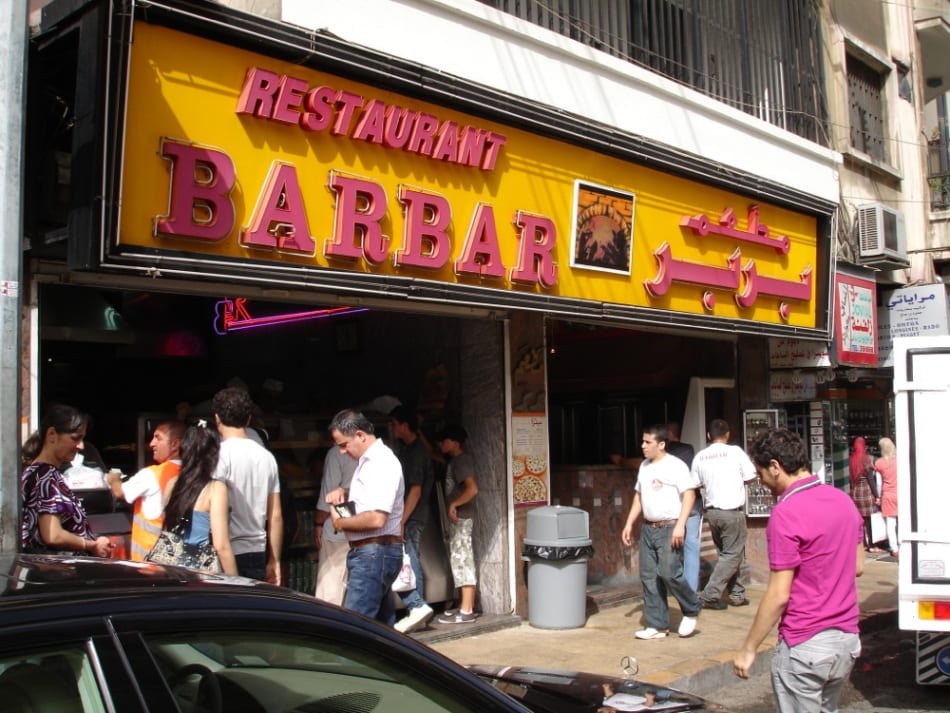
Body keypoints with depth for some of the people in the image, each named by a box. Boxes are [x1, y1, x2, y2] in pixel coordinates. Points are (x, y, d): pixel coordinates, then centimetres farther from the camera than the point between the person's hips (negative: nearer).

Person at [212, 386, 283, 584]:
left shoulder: (221, 454, -9)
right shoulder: (266, 457, 8)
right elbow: (276, 516, 11)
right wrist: (274, 561, 17)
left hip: (227, 554, -5)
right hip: (257, 554, 5)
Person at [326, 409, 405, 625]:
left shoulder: (382, 462, -16)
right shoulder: (368, 461, 15)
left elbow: (376, 519, -25)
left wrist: (340, 522, -10)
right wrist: (342, 493, 9)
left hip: (374, 554, -10)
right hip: (372, 553, 10)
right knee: (383, 623, 13)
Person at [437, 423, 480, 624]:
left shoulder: (462, 460, -16)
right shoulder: (455, 459, 13)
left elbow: (472, 488, -27)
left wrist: (453, 505, -20)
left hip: (461, 518, -10)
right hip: (458, 518, 10)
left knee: (461, 561, -8)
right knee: (463, 561, 12)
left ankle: (466, 611, -7)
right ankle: (466, 606, 18)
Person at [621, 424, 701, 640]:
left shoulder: (675, 466, -9)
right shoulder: (644, 466, 14)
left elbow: (689, 494, -15)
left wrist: (680, 525, -22)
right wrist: (629, 524, 16)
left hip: (669, 528, -8)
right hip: (648, 529, 8)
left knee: (669, 573, -14)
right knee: (649, 577, 6)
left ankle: (691, 611, 11)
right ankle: (657, 625, 13)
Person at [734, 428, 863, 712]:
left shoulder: (786, 514, -19)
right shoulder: (843, 501, 5)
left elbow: (778, 595, -18)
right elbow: (857, 567, 16)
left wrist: (748, 649, -10)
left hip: (805, 646, -8)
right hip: (847, 639, 8)